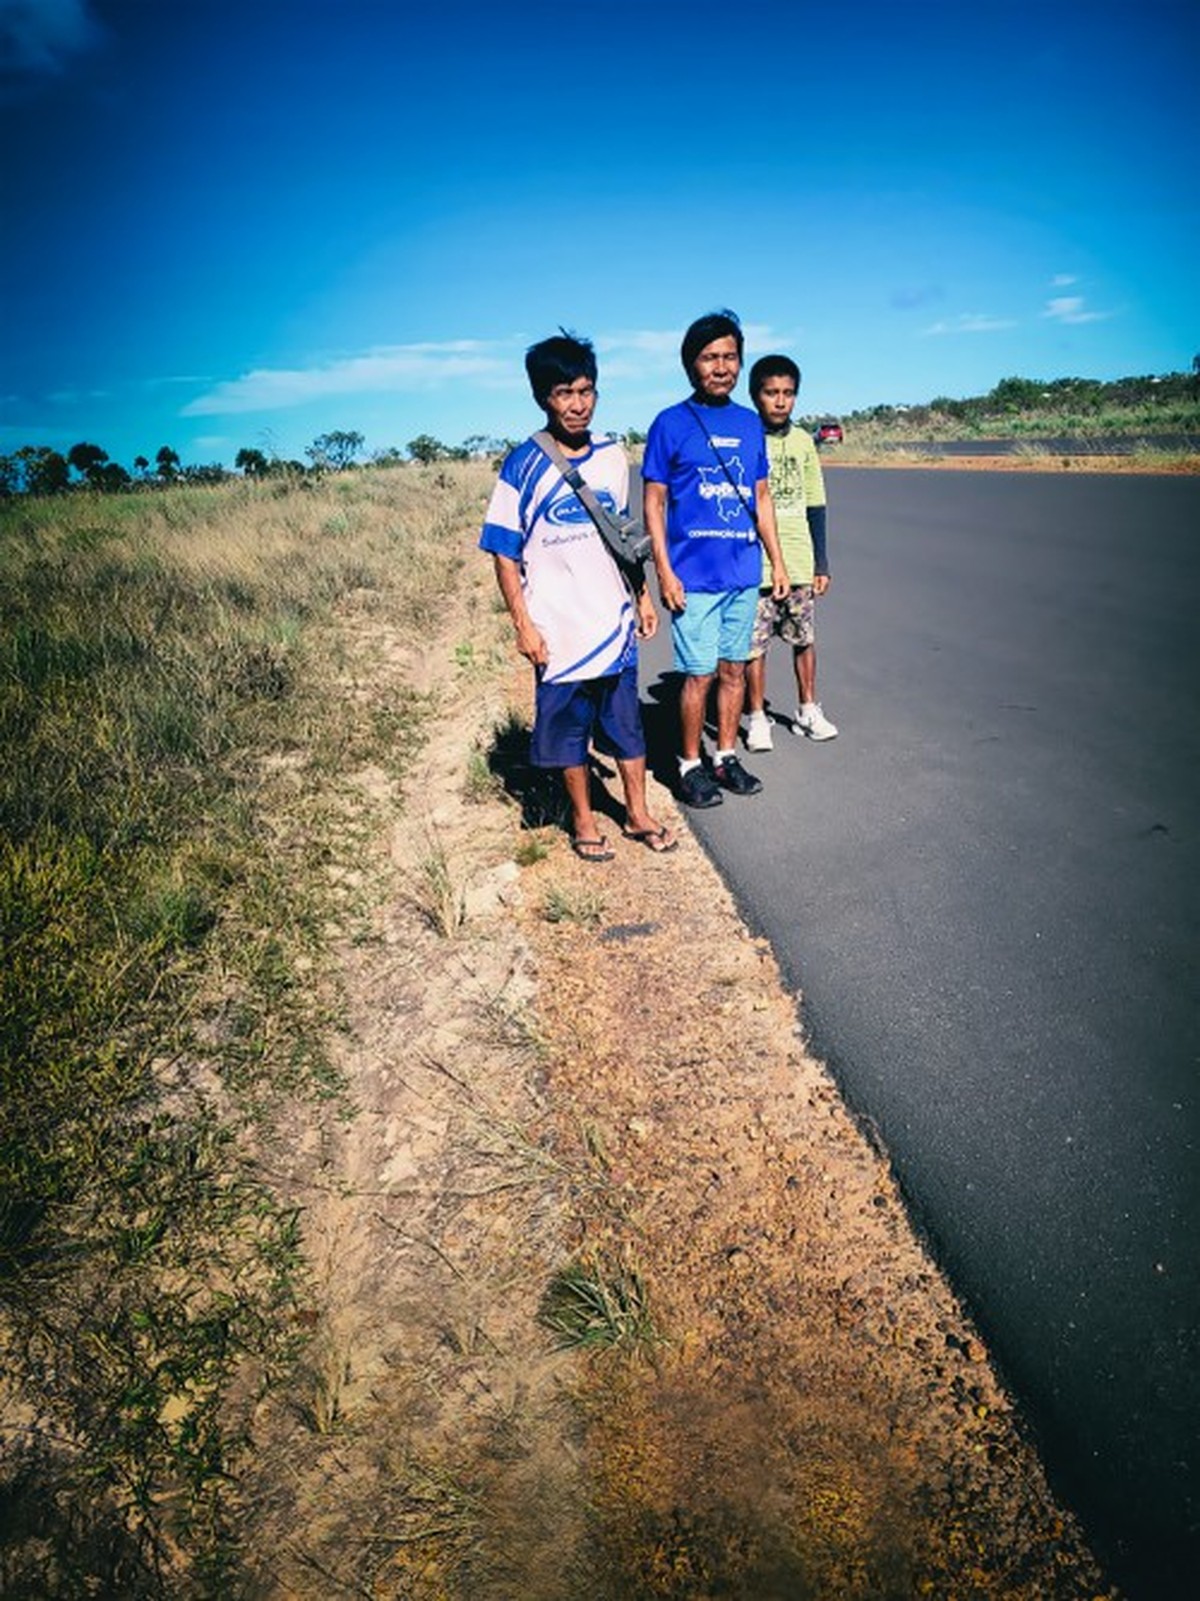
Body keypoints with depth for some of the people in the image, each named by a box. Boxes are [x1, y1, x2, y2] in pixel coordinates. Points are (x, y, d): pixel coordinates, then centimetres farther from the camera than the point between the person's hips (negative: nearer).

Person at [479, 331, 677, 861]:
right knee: (568, 729, 9)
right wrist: (523, 624, -11)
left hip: (615, 624, 4)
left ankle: (638, 815, 28)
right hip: (559, 632, -3)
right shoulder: (523, 466, -8)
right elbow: (505, 554, -6)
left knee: (627, 723, 11)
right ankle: (583, 821, 27)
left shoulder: (612, 456, 5)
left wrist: (642, 596, 14)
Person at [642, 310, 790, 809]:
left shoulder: (750, 423, 12)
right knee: (700, 673, -2)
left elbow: (761, 496, 17)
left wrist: (777, 561, 12)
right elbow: (653, 502, -4)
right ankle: (690, 765, 13)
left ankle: (726, 757, 24)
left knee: (734, 668, 11)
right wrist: (664, 571, -12)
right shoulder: (670, 424, -2)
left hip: (744, 573, 5)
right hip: (694, 575, -5)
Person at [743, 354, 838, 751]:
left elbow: (815, 506, 13)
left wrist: (821, 562, 10)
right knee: (754, 645, 1)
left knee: (805, 640, 10)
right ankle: (757, 718, 15)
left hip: (799, 564, 4)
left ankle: (808, 711, 25)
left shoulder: (803, 441, 9)